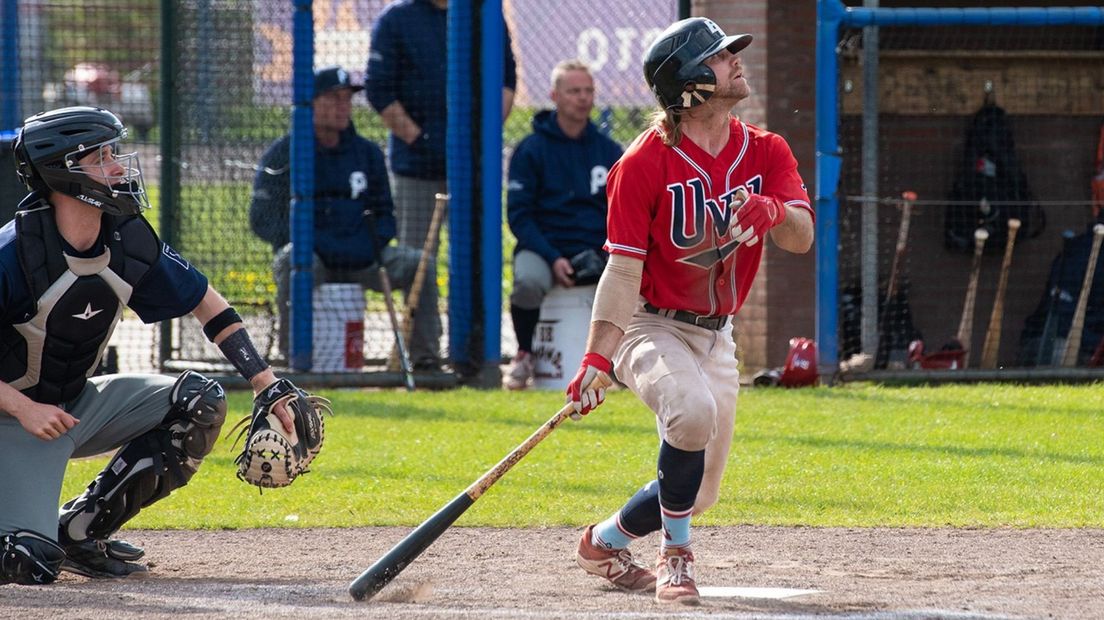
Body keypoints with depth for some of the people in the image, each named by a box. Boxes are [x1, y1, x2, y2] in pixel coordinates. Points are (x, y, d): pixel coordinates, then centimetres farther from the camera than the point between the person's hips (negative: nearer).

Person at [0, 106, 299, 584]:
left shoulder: (129, 241, -7)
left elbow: (207, 306, 4)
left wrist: (269, 387, -4)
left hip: (79, 401, 7)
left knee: (199, 402, -10)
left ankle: (81, 530, -1)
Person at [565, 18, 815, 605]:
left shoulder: (765, 152, -1)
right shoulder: (645, 163, -16)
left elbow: (802, 237, -14)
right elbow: (623, 269, -20)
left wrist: (771, 211, -38)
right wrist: (598, 357, -30)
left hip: (715, 336, 6)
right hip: (651, 328, -6)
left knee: (697, 494, 8)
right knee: (693, 409, -36)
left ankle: (606, 542, 35)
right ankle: (675, 555, -18)